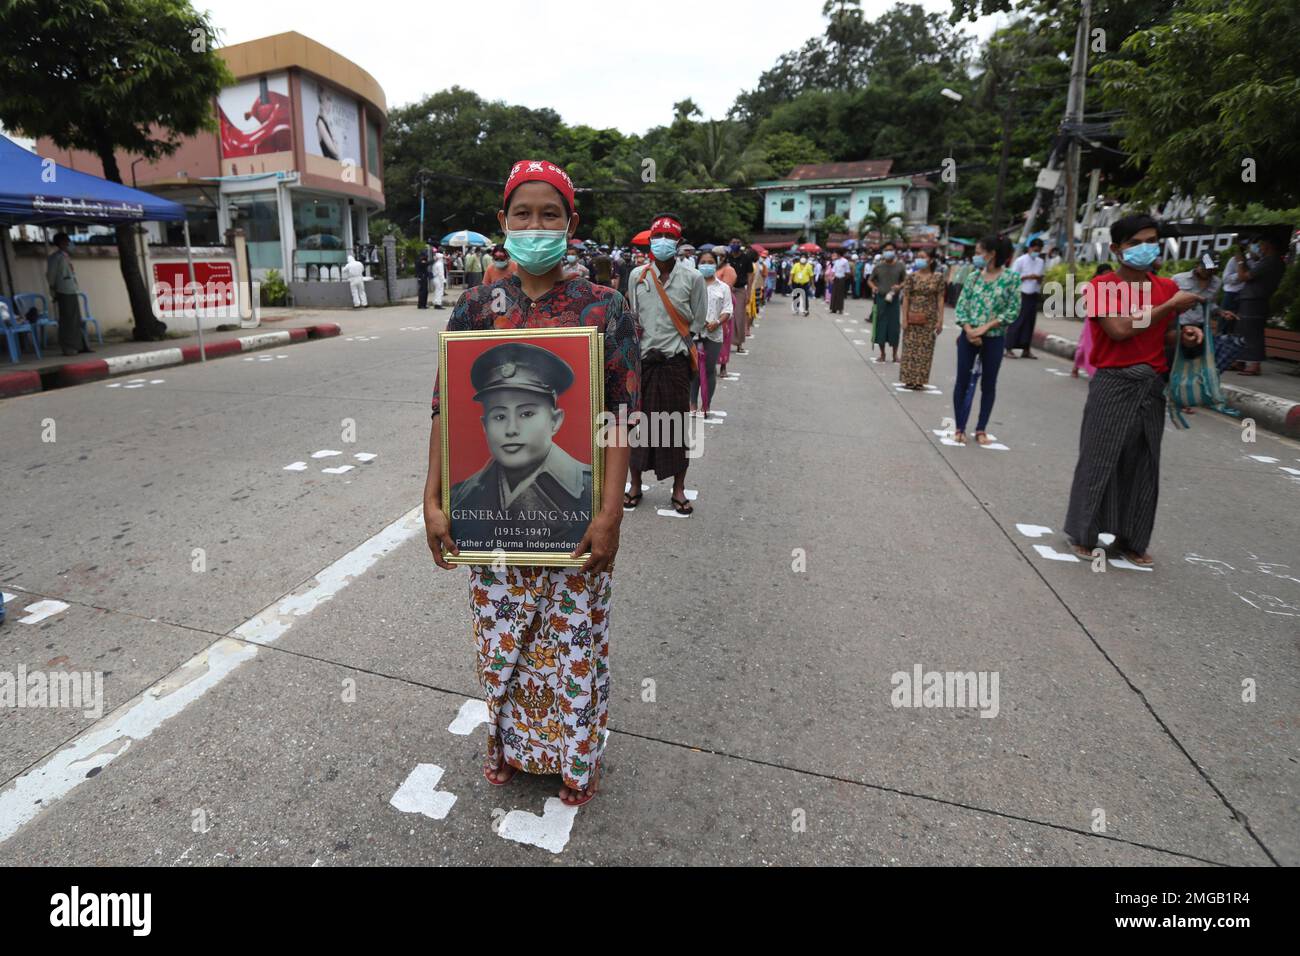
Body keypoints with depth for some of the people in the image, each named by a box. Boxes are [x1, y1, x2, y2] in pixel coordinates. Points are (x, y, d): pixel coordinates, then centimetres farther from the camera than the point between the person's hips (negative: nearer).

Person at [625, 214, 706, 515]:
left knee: (677, 423, 3)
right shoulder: (637, 275, 5)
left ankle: (679, 489, 15)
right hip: (642, 360, 2)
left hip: (675, 362, -2)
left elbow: (697, 322, 4)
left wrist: (676, 344, 2)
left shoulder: (692, 278, -1)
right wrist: (641, 344, 5)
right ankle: (635, 485, 22)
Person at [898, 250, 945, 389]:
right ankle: (909, 379, 10)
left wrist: (940, 320, -4)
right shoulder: (911, 276, -1)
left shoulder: (938, 278, 1)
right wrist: (904, 319, -8)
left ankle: (920, 380, 11)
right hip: (913, 317, -1)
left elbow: (940, 299, 0)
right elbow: (906, 298, -2)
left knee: (926, 349, 3)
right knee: (910, 348, 1)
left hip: (930, 319, 1)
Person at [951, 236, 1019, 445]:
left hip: (994, 339, -2)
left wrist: (984, 328, -16)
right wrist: (969, 330, -14)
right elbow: (961, 306, 1)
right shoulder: (974, 276, 4)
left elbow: (1012, 311, -7)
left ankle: (981, 429, 17)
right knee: (963, 382, 3)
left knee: (988, 384, 6)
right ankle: (960, 428, 13)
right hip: (968, 337, 2)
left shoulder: (1011, 277, -4)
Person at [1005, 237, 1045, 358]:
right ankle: (1009, 349, -5)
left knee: (1030, 322, 4)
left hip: (1034, 295, 6)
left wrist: (1040, 279, -2)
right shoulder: (1020, 261, -3)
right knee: (1016, 322, -7)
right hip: (1021, 294, -5)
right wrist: (1028, 277, -15)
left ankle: (1026, 349, 8)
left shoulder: (1041, 262, 13)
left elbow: (1041, 277, 21)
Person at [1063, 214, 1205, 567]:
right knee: (1099, 461, 0)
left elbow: (1162, 335, 19)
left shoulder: (1167, 287, 10)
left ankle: (1131, 540, 23)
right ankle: (1084, 534, 15)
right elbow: (1120, 329, -19)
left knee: (1143, 465, 10)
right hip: (1113, 384, -5)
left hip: (1152, 386, 6)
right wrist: (1169, 306, -13)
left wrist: (1183, 333, -2)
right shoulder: (1101, 286, -7)